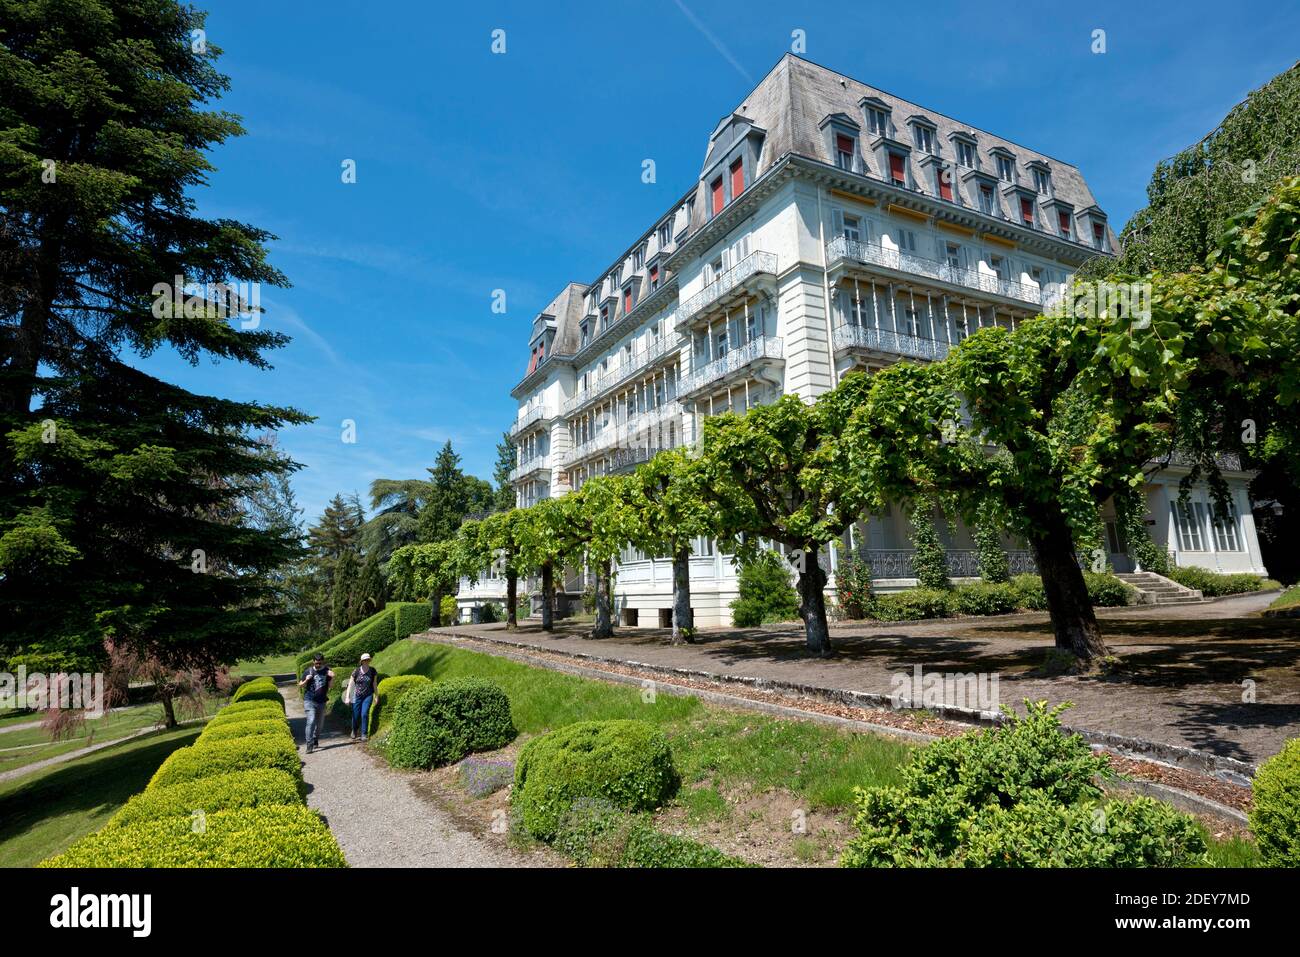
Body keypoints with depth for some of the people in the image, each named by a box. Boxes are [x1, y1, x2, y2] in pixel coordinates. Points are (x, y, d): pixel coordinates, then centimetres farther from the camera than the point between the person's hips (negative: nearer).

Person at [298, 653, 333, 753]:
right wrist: (306, 680, -14)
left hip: (322, 701, 3)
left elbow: (329, 686, 4)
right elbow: (300, 685, 6)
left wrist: (332, 678, -13)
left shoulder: (326, 671, 4)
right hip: (310, 701, -3)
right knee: (311, 722, -16)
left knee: (320, 723, 12)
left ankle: (315, 742, 31)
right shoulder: (309, 671, 0)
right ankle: (309, 745, -16)